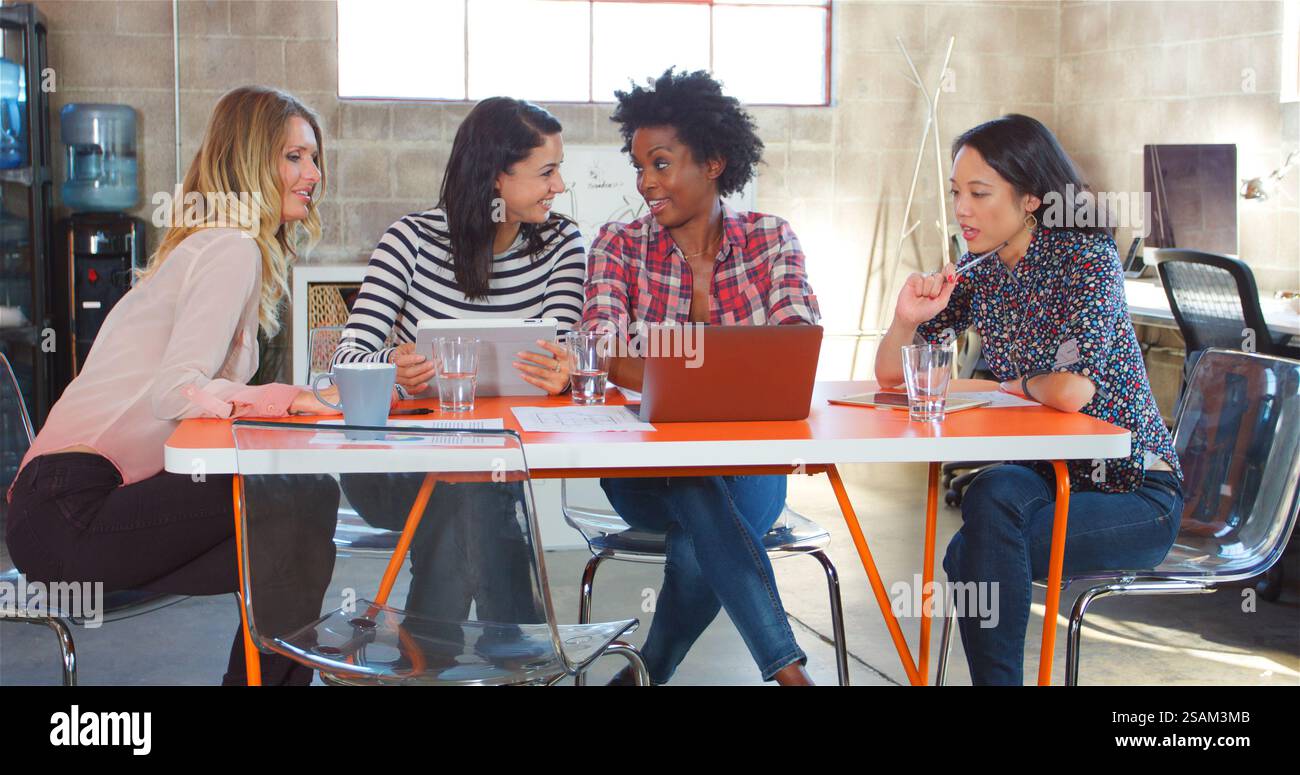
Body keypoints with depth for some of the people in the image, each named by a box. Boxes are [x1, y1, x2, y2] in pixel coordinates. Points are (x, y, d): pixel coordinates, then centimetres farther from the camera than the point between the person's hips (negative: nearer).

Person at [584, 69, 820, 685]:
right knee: (696, 490, -35)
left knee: (700, 552, -33)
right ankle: (786, 668, -35)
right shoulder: (619, 244, 2)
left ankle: (645, 672, -10)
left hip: (749, 460, 0)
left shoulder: (770, 240, 2)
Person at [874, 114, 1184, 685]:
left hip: (1135, 494, -6)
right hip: (1049, 477, 6)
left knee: (969, 558, -26)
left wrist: (1019, 385, -10)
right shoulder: (977, 273, 3)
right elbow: (889, 373, 7)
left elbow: (1071, 390, -31)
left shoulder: (1086, 257, -16)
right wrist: (907, 319, -13)